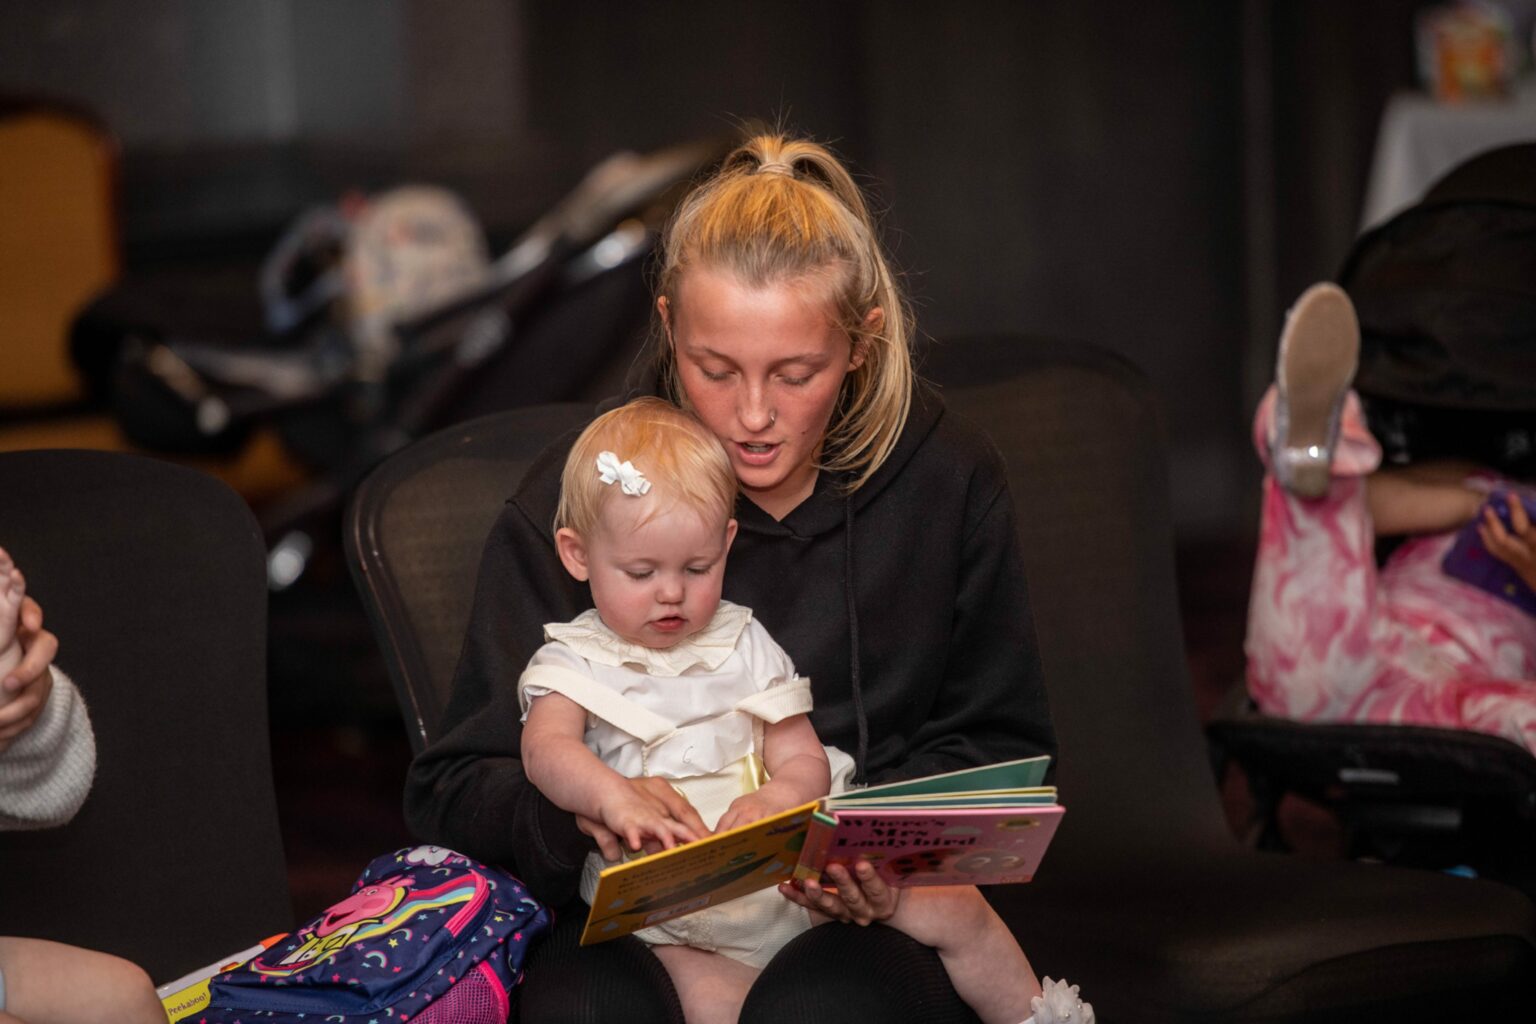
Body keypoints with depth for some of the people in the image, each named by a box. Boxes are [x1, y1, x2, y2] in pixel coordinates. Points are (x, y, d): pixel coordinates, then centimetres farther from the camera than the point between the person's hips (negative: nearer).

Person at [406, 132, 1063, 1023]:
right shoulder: (574, 496, -2)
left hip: (861, 916, 1)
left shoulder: (948, 481, 2)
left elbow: (998, 749, 12)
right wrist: (581, 809, -25)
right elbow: (453, 786, -1)